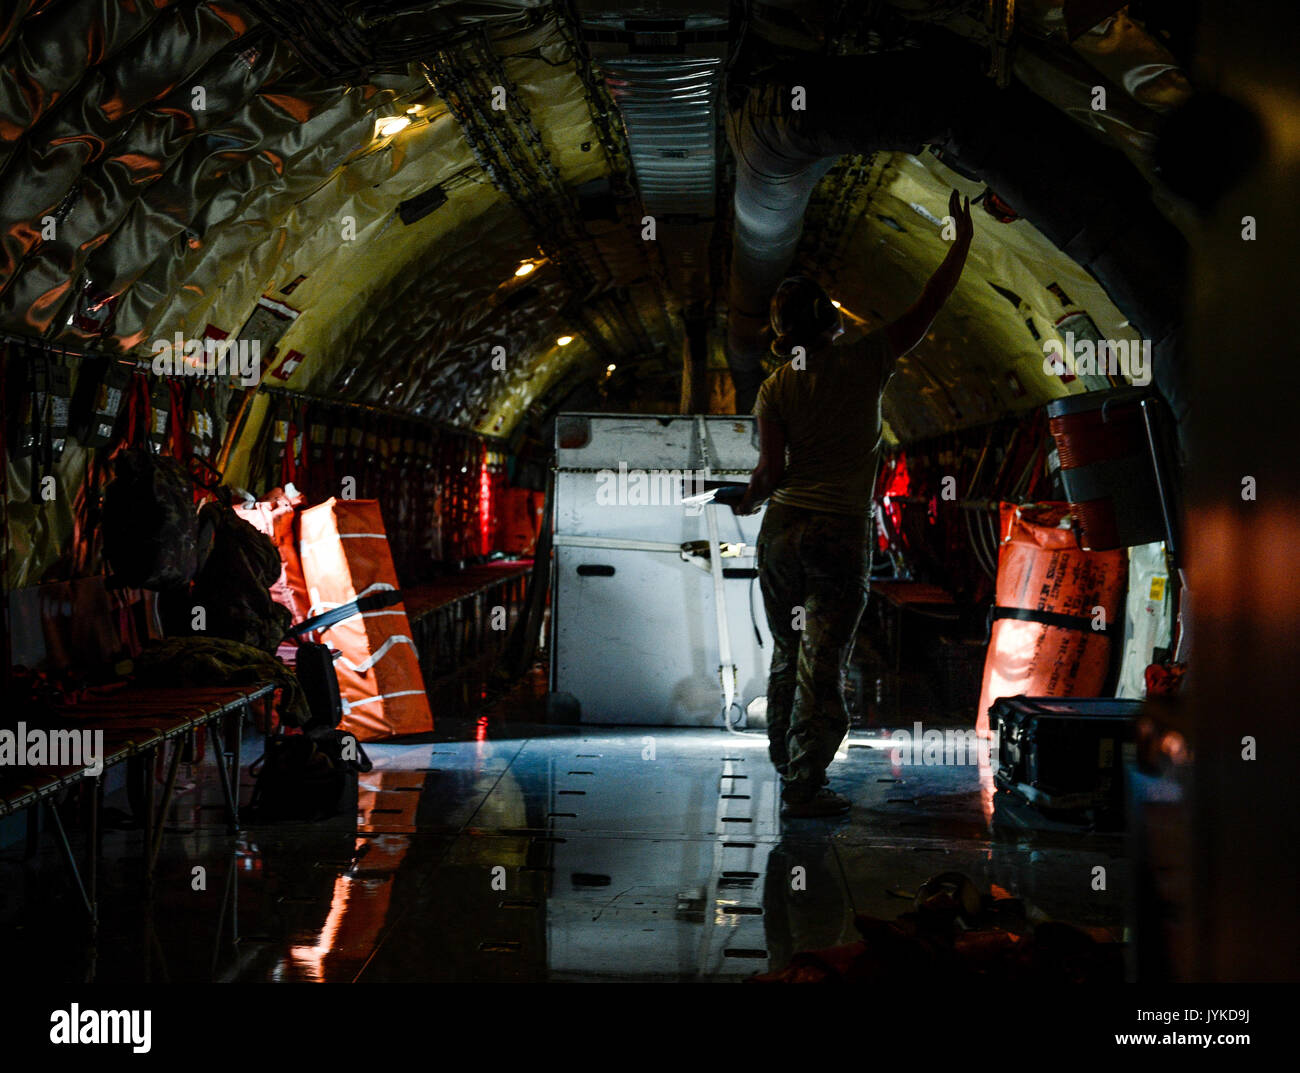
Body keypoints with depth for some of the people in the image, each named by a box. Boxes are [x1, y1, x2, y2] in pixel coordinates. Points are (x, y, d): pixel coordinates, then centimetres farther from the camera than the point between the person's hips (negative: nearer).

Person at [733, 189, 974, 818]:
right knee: (822, 664, -2)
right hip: (839, 533, -3)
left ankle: (786, 762, 29)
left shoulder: (775, 390, 4)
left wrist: (746, 501, 16)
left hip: (781, 529, 3)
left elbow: (772, 470, -5)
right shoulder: (863, 361, -1)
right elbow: (927, 309, 3)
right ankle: (804, 786, -1)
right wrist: (962, 242, 13)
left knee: (787, 656, 17)